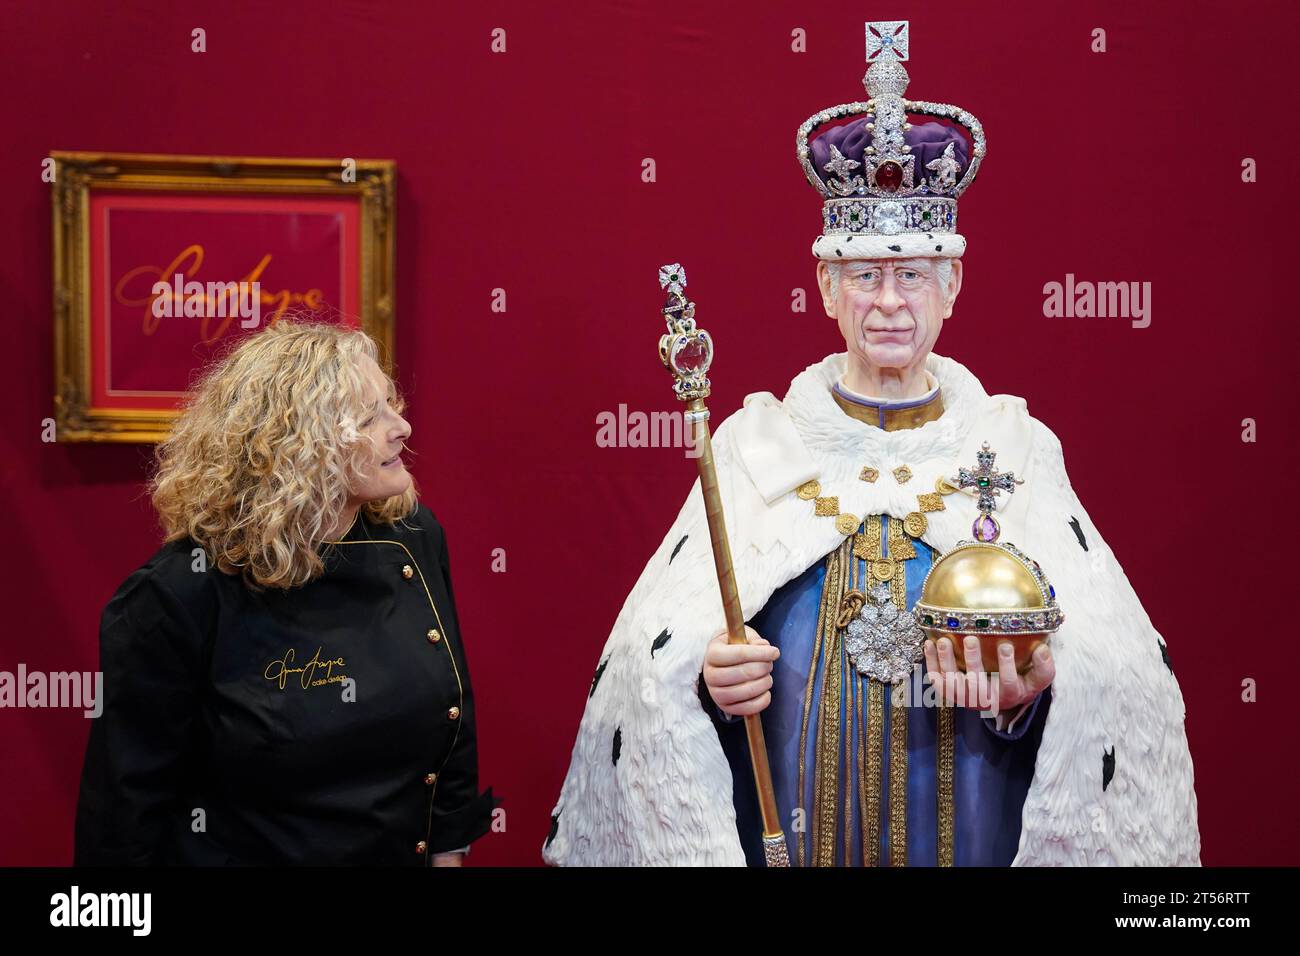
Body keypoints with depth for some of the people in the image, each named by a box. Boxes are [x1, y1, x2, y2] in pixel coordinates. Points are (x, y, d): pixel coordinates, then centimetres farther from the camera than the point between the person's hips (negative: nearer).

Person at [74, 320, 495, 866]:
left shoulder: (415, 538, -8)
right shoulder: (182, 595, -23)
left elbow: (454, 721, 3)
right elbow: (126, 799, -15)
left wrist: (450, 849, 5)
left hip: (406, 852, 5)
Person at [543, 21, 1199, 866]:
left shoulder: (1017, 447, -1)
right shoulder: (756, 442, 0)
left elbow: (1118, 672, -8)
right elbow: (658, 654, -5)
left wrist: (1031, 692, -26)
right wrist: (711, 682, -24)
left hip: (973, 838, 0)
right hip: (784, 833, 0)